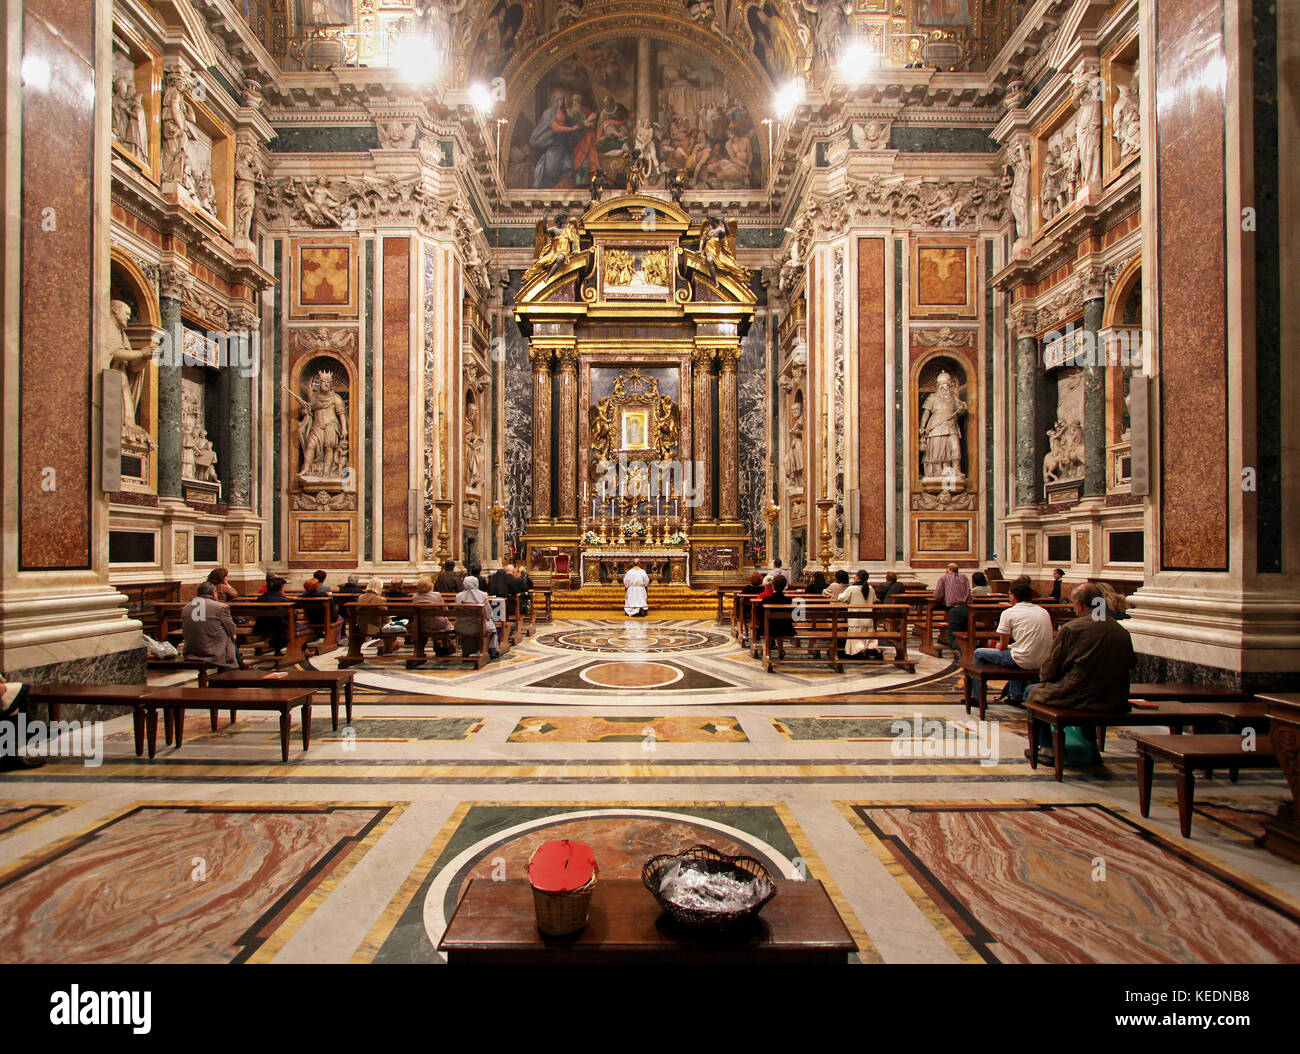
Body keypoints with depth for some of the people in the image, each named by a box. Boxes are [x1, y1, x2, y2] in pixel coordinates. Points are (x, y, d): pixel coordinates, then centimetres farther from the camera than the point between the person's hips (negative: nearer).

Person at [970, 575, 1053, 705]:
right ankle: (1016, 696, 40)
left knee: (979, 653, 10)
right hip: (1044, 662, 7)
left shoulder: (1009, 613, -6)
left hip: (1024, 662, -7)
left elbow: (1002, 646, -1)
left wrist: (1000, 646, 23)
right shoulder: (1044, 612, 11)